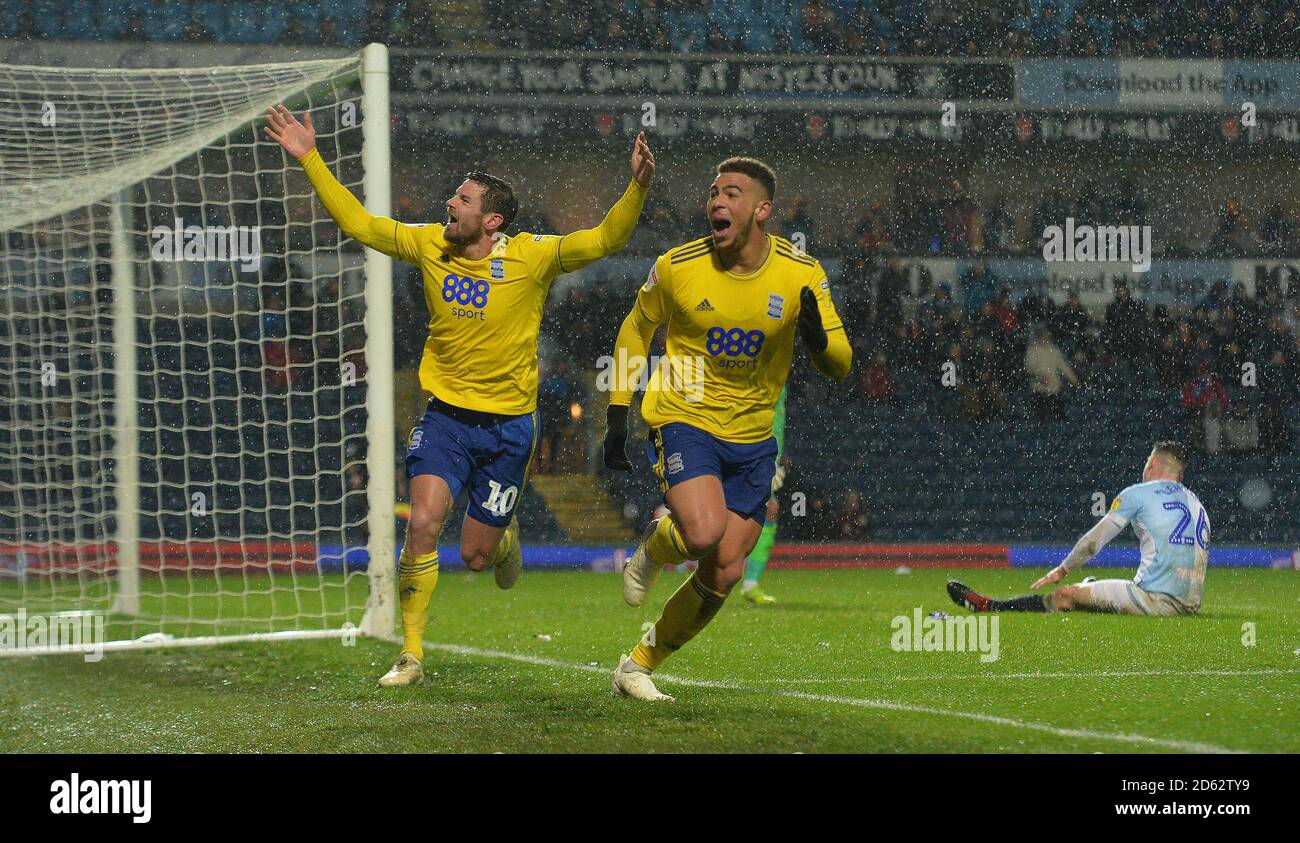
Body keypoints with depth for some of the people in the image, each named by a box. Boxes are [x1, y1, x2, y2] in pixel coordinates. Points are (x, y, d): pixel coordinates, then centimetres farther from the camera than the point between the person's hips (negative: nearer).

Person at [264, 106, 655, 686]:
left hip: (507, 422, -2)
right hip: (445, 415, 2)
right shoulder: (429, 244, -3)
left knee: (475, 556, 4)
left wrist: (638, 187, -33)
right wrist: (310, 159, 1)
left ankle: (505, 535, 45)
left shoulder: (531, 257, -12)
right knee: (423, 523, -18)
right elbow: (358, 223, 5)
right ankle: (411, 655, -7)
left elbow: (605, 240, -17)